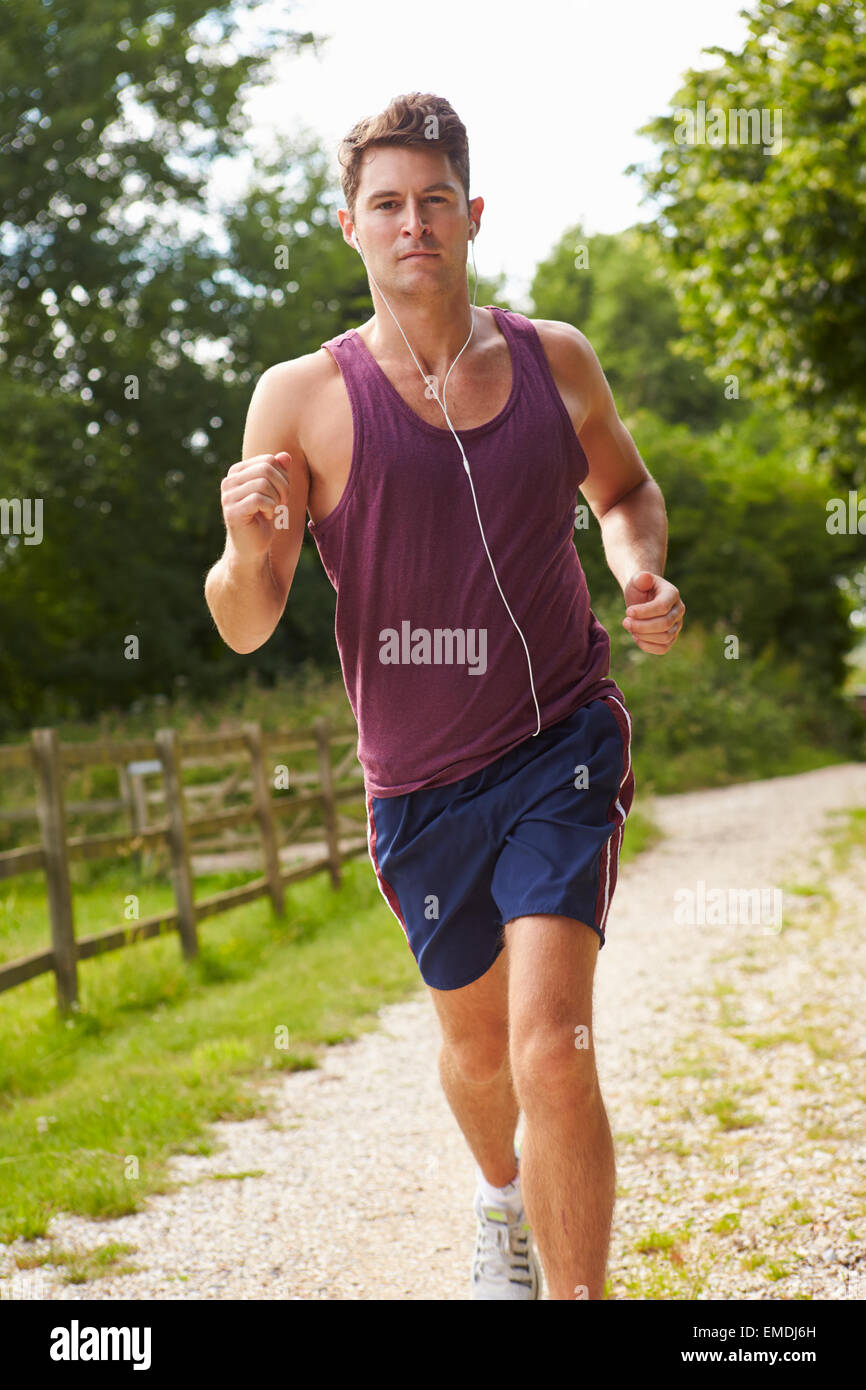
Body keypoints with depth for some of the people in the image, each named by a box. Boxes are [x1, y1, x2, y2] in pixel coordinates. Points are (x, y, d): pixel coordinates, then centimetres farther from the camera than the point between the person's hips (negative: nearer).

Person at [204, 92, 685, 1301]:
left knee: (553, 1045, -19)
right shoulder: (303, 399, -8)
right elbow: (246, 628, -7)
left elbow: (627, 490, 19)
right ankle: (503, 1197, 54)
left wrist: (643, 572, -3)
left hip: (563, 748, 0)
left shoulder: (556, 361, -1)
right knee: (477, 1044, 21)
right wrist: (247, 543, -30)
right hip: (419, 783, 1)